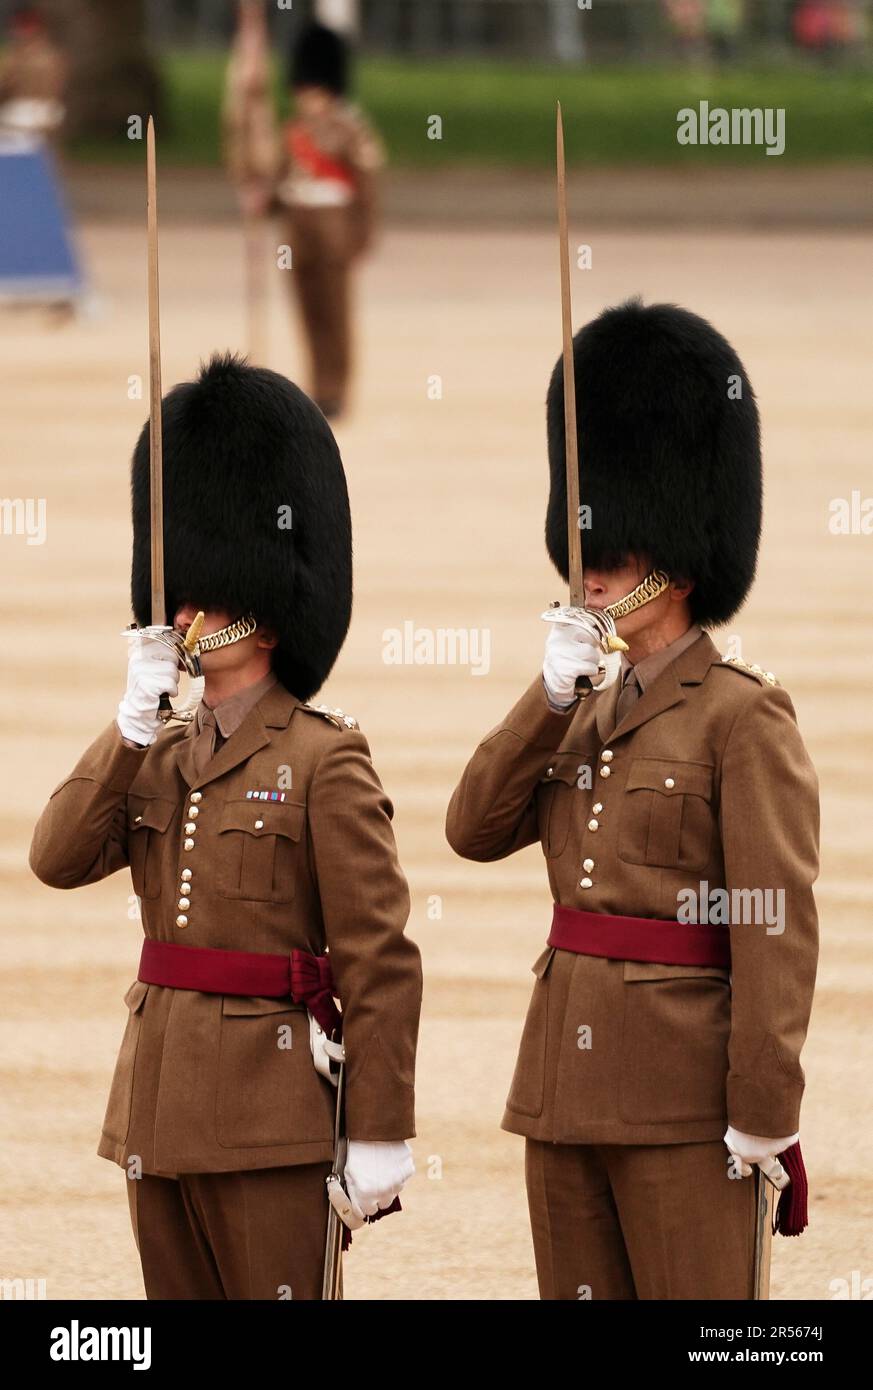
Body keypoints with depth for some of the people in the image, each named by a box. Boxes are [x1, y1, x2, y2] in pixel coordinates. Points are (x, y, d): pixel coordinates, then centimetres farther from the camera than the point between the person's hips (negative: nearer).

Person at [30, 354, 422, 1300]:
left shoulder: (325, 760, -7)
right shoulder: (159, 756, 14)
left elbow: (381, 963, -10)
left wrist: (381, 1135, -14)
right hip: (159, 1107, 7)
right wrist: (133, 721, -6)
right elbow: (58, 860, 0)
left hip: (269, 1106, -7)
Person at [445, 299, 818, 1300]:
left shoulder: (744, 715, -8)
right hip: (567, 1085, 8)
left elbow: (778, 926, -13)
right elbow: (475, 831, 8)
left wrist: (764, 1115, -17)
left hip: (683, 1094, -8)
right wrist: (551, 695, -2)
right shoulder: (587, 712, 16)